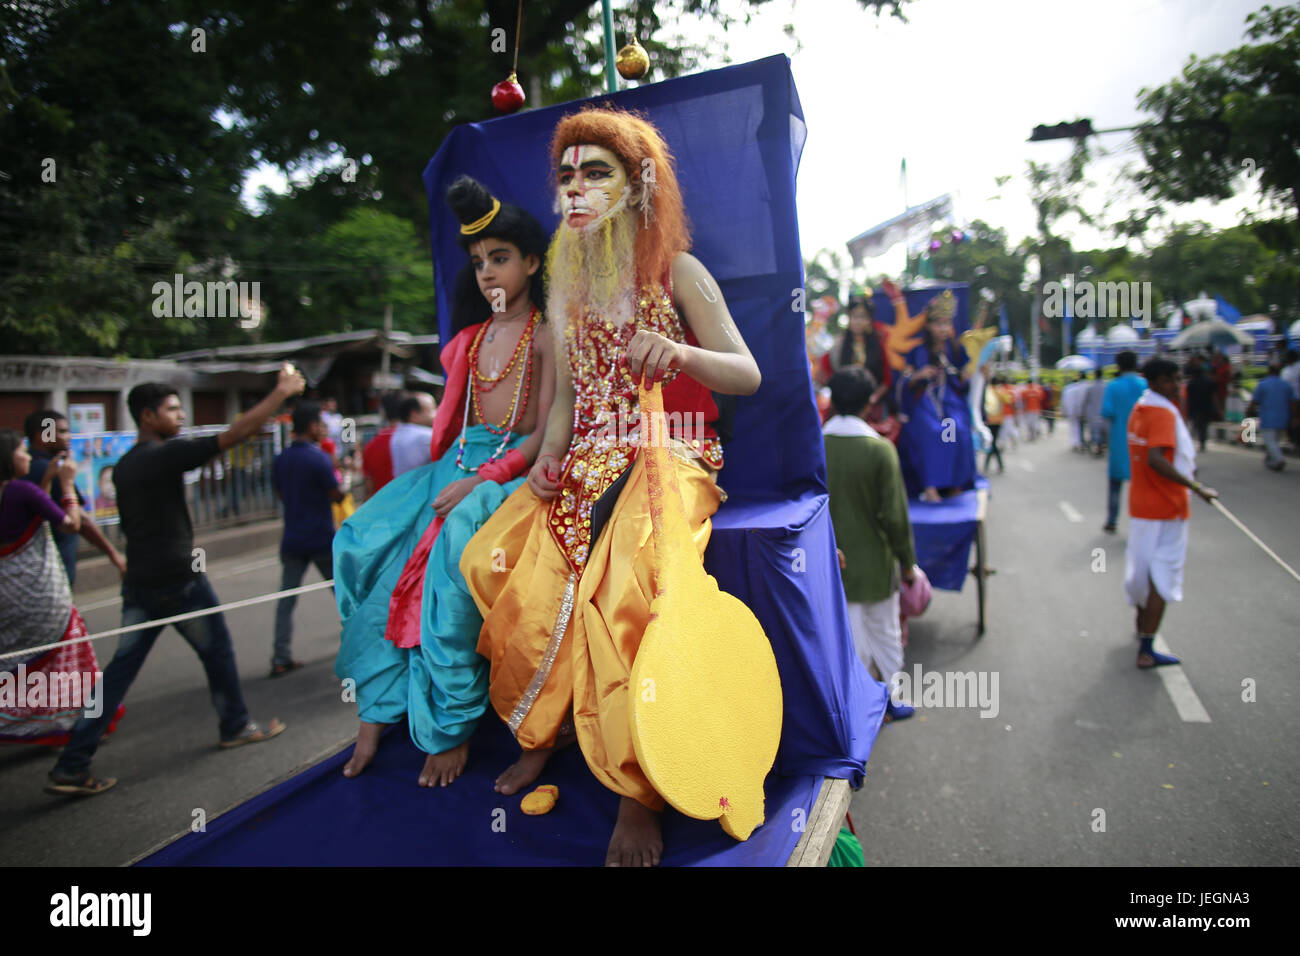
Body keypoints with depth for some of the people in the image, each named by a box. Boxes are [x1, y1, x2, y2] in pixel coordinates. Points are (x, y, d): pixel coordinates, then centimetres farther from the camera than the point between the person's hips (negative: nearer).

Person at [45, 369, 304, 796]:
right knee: (217, 651, 12)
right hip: (179, 581, -7)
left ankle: (71, 766, 7)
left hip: (139, 584, 8)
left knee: (120, 669, 8)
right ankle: (236, 727, 28)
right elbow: (236, 433, -21)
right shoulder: (166, 454, -15)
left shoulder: (124, 465, 11)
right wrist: (281, 392, -16)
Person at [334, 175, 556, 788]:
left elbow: (546, 433, -9)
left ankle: (449, 724, -21)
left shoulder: (546, 336, -1)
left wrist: (482, 479, -18)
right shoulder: (471, 337, 20)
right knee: (362, 540, -16)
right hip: (459, 460, 7)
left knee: (453, 541, -35)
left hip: (513, 466, -6)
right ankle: (378, 704, -9)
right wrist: (440, 476, 6)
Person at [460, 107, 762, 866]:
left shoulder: (678, 273, 1)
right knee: (491, 559, -18)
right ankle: (547, 726, 4)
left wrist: (678, 354, -24)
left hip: (671, 457, -5)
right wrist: (548, 459, -1)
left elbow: (749, 375, -4)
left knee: (624, 578, -34)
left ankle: (638, 792, -17)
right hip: (589, 462, 6)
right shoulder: (567, 291, 16)